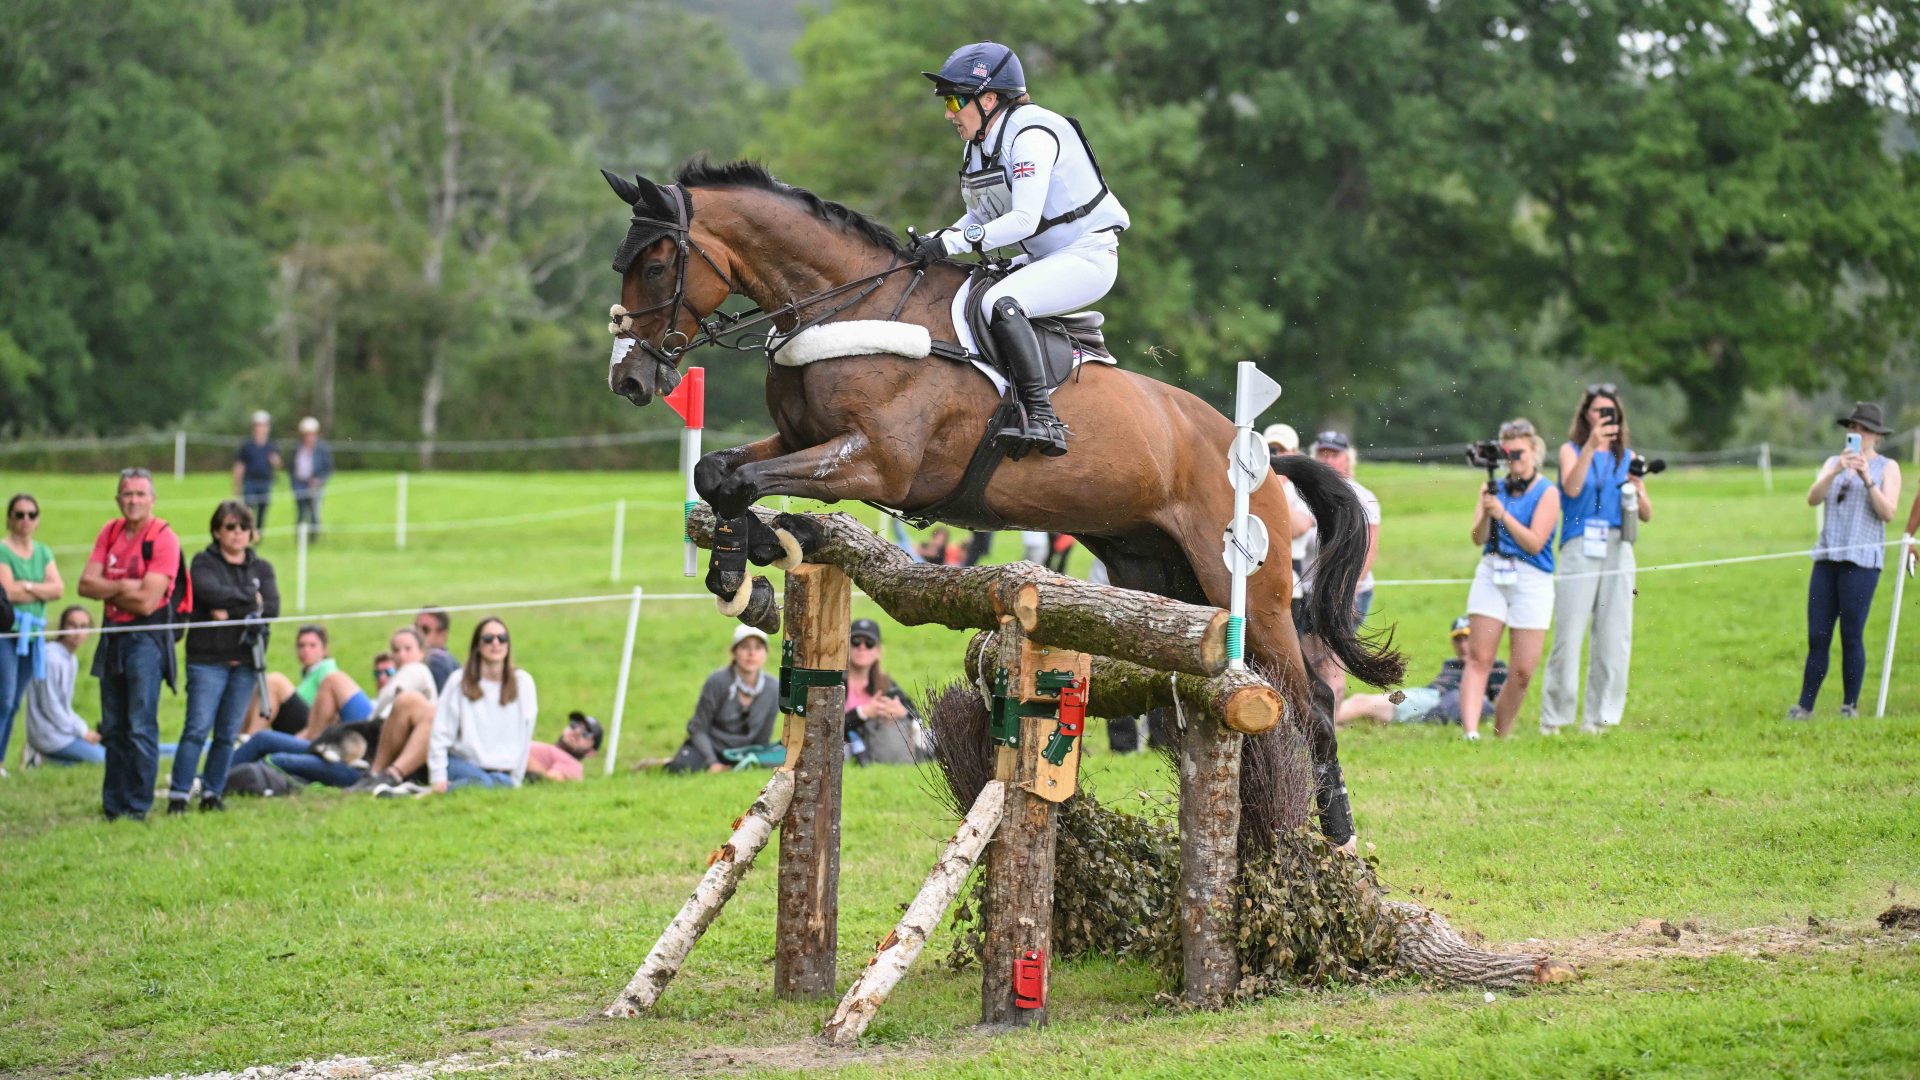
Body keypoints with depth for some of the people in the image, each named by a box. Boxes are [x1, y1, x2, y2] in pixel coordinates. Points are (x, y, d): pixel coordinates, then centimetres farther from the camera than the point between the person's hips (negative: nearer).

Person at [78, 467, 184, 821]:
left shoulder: (163, 539, -11)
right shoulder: (110, 532, 9)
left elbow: (147, 602, -17)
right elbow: (86, 583, 1)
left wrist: (106, 590, -4)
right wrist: (123, 587, -13)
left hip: (147, 636, -6)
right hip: (113, 634, 6)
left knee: (140, 728, -9)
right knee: (113, 728, 10)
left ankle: (138, 807, -3)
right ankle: (113, 805, 17)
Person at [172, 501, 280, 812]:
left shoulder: (262, 568, 14)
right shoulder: (204, 563, 4)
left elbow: (272, 608, -2)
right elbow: (210, 592, -17)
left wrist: (231, 612, -11)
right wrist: (250, 600, -7)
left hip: (246, 660, 4)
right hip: (207, 658, -4)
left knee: (229, 733, 4)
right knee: (198, 728, -11)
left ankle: (213, 793, 12)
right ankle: (178, 795, -9)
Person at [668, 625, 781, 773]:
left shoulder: (773, 689, -10)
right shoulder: (717, 682, -19)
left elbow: (763, 738, 1)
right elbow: (698, 728, -13)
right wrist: (712, 764, -22)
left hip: (741, 750, 6)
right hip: (709, 746, -6)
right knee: (682, 768, -34)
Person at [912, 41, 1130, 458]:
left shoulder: (1031, 135, -20)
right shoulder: (979, 147, 8)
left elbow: (1024, 220, -28)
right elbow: (982, 216, 16)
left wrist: (954, 242, -27)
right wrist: (938, 240, -2)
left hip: (1087, 256, -10)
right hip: (1046, 260, 10)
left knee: (1000, 303, -31)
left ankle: (1042, 418, -35)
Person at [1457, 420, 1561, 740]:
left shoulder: (1547, 493, -2)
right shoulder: (1495, 487, 9)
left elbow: (1534, 543, -11)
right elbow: (1478, 538, 4)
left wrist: (1503, 514, -19)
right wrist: (1486, 513, -15)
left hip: (1531, 581, -3)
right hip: (1491, 575, 3)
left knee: (1522, 671, -4)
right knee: (1479, 658, -10)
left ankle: (1501, 737, 9)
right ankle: (1471, 733, -17)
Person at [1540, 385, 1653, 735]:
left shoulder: (1627, 456, 15)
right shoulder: (1572, 450, 7)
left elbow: (1647, 515, 14)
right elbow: (1572, 488, -14)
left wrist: (1637, 492, -7)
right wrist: (1591, 446, -22)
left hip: (1618, 549, 3)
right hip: (1578, 548, -3)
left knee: (1614, 638, -1)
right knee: (1568, 636, -7)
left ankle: (1600, 718, 5)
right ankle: (1553, 718, 0)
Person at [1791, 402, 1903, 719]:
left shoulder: (1887, 467, 5)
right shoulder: (1833, 462, 17)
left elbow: (1888, 512, -7)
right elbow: (1813, 499, 2)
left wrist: (1867, 478, -16)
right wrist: (1835, 471, -13)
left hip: (1861, 561, -4)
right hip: (1827, 558, 4)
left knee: (1851, 636, -5)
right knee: (1817, 636, 1)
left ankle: (1850, 705, 3)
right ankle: (1804, 705, 2)